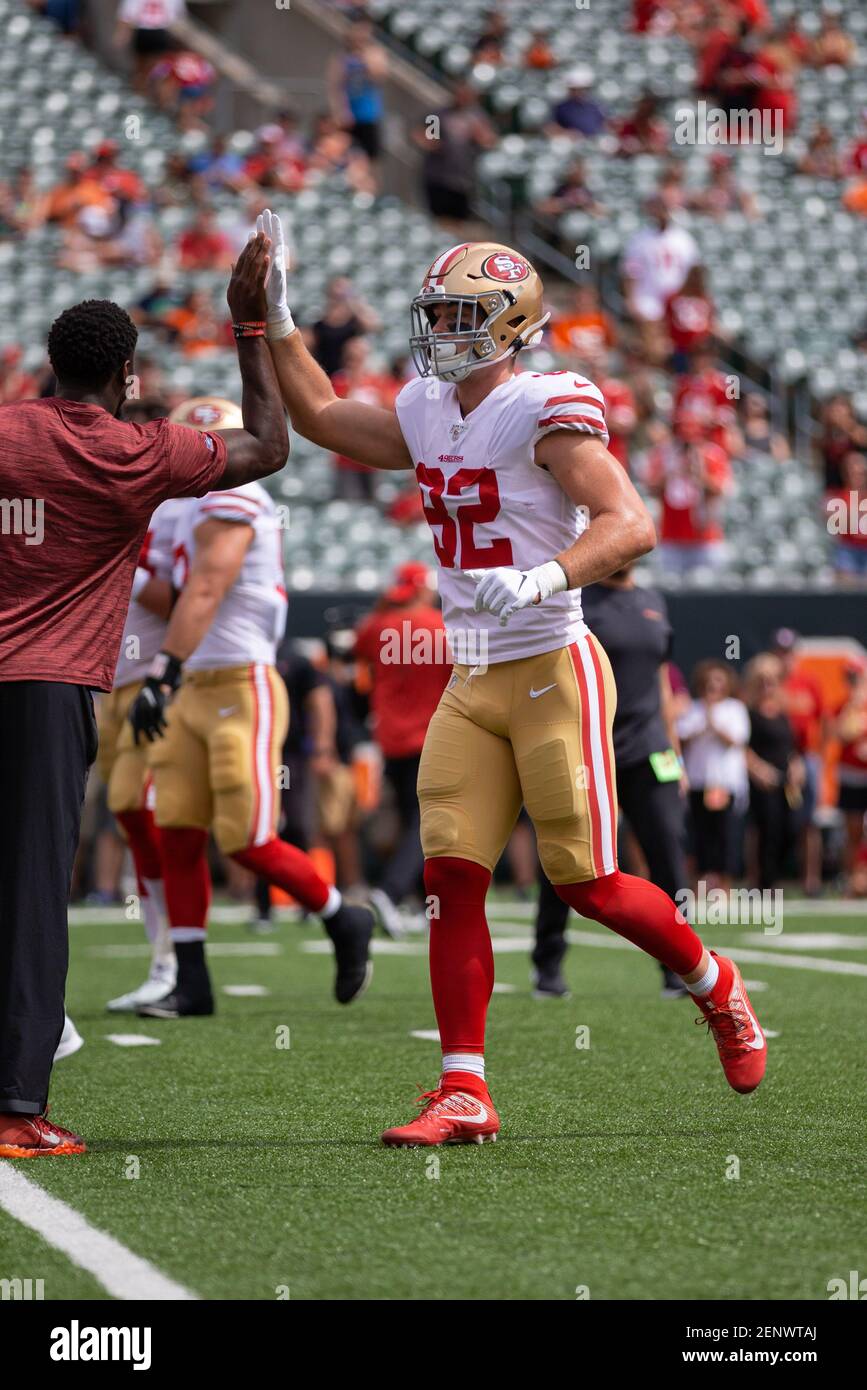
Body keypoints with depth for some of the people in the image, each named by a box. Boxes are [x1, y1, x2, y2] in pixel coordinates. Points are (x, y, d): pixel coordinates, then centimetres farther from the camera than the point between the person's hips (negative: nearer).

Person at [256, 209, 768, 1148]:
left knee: (586, 882, -3)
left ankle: (717, 988, 25)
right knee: (451, 878, -3)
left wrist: (540, 579, -37)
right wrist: (276, 320, 18)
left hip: (553, 673, -7)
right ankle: (464, 1094, -1)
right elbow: (321, 419, 25)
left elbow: (630, 525, -23)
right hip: (472, 684, 7)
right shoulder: (427, 414, 10)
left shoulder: (546, 411, -13)